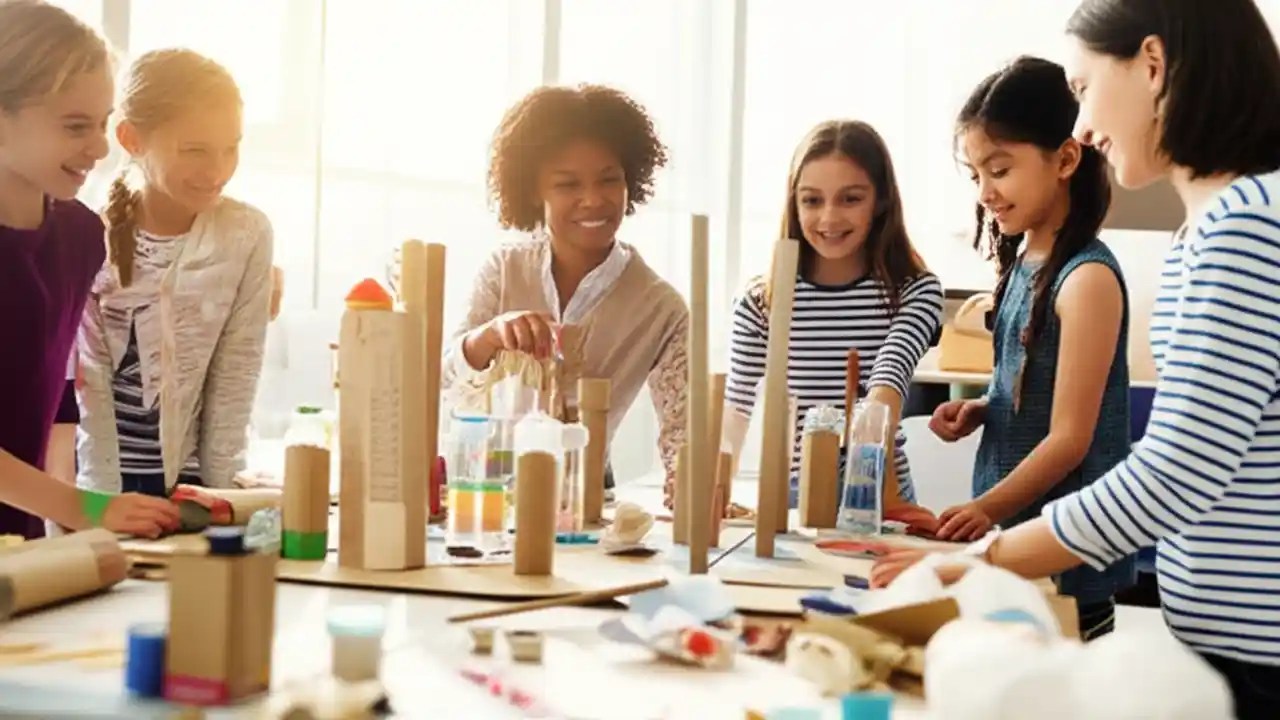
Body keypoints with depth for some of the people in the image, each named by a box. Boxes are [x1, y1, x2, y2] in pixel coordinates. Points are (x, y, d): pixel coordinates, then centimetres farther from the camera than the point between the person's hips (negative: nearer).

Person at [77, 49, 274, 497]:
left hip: (185, 481, 1)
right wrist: (105, 498, -12)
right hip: (95, 478, -1)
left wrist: (221, 493, -4)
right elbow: (89, 384, -8)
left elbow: (234, 377, -3)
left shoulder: (248, 236, -7)